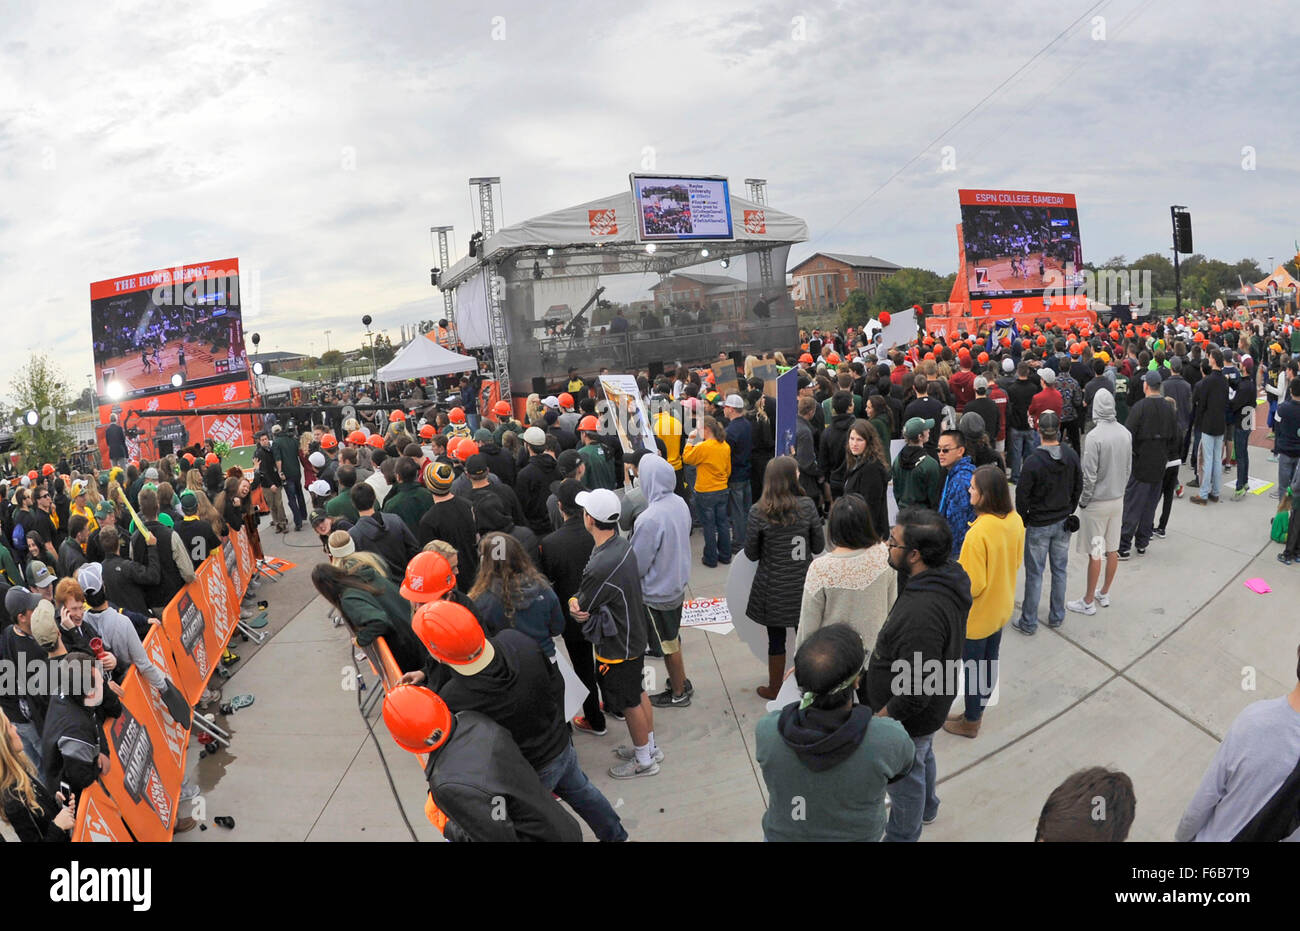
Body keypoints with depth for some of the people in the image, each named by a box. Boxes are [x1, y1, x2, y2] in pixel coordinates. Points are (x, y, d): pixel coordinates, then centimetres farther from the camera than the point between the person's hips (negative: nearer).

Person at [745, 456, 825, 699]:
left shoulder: (758, 512, -15)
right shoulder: (807, 506, -11)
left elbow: (751, 554, -7)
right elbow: (819, 546, -2)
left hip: (773, 587, -2)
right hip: (803, 583, 2)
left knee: (776, 639, 12)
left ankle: (774, 689, 27)